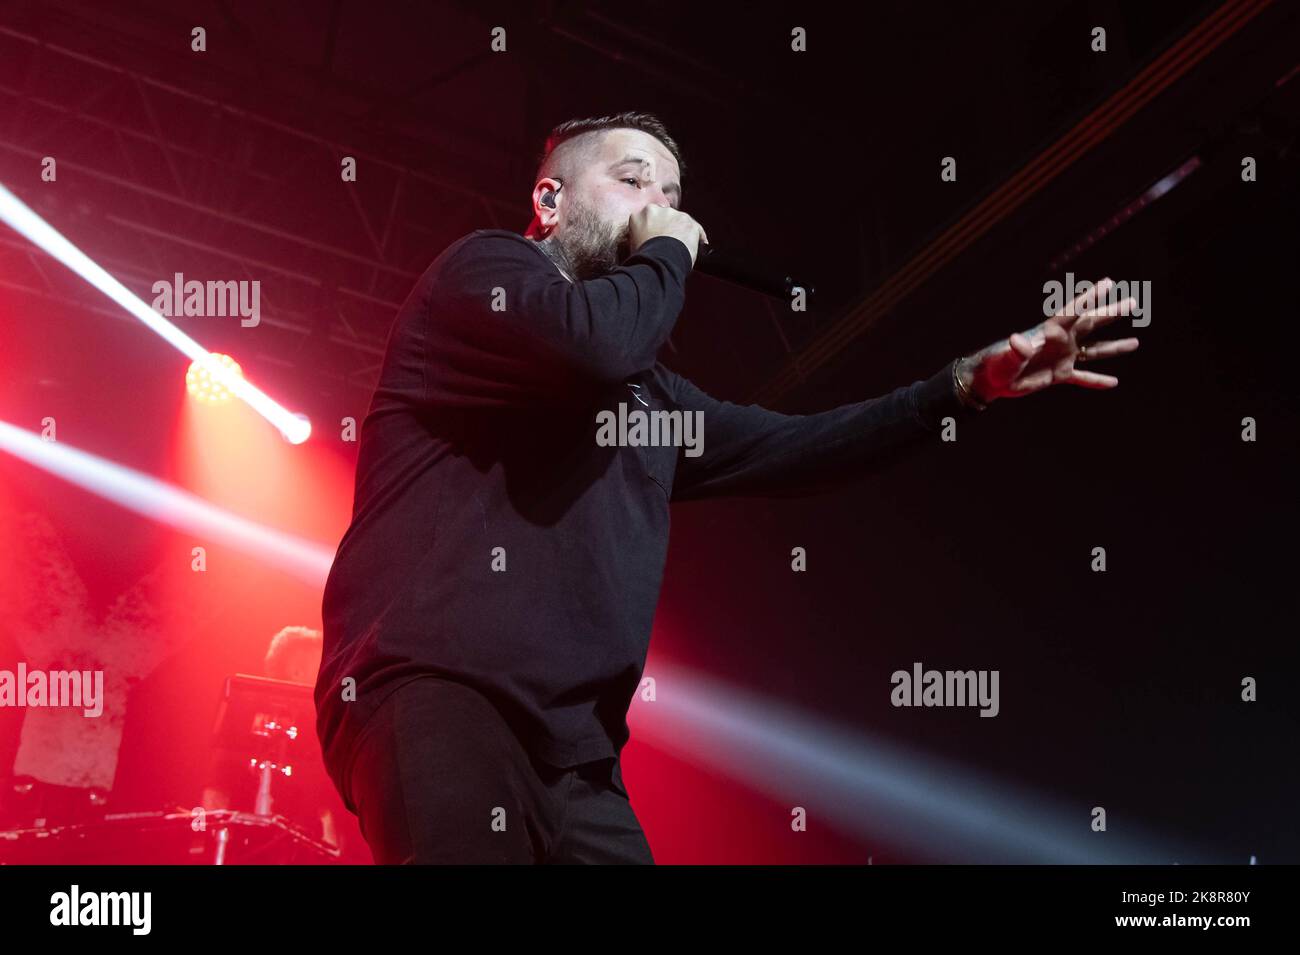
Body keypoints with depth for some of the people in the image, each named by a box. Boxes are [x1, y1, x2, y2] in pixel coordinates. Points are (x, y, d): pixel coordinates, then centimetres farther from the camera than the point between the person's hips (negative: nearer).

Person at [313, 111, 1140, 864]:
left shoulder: (647, 395, 27)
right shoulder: (482, 269, 5)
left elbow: (789, 448, 26)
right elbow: (593, 340, -17)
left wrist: (974, 382, 19)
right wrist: (669, 254, 4)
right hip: (431, 690, -8)